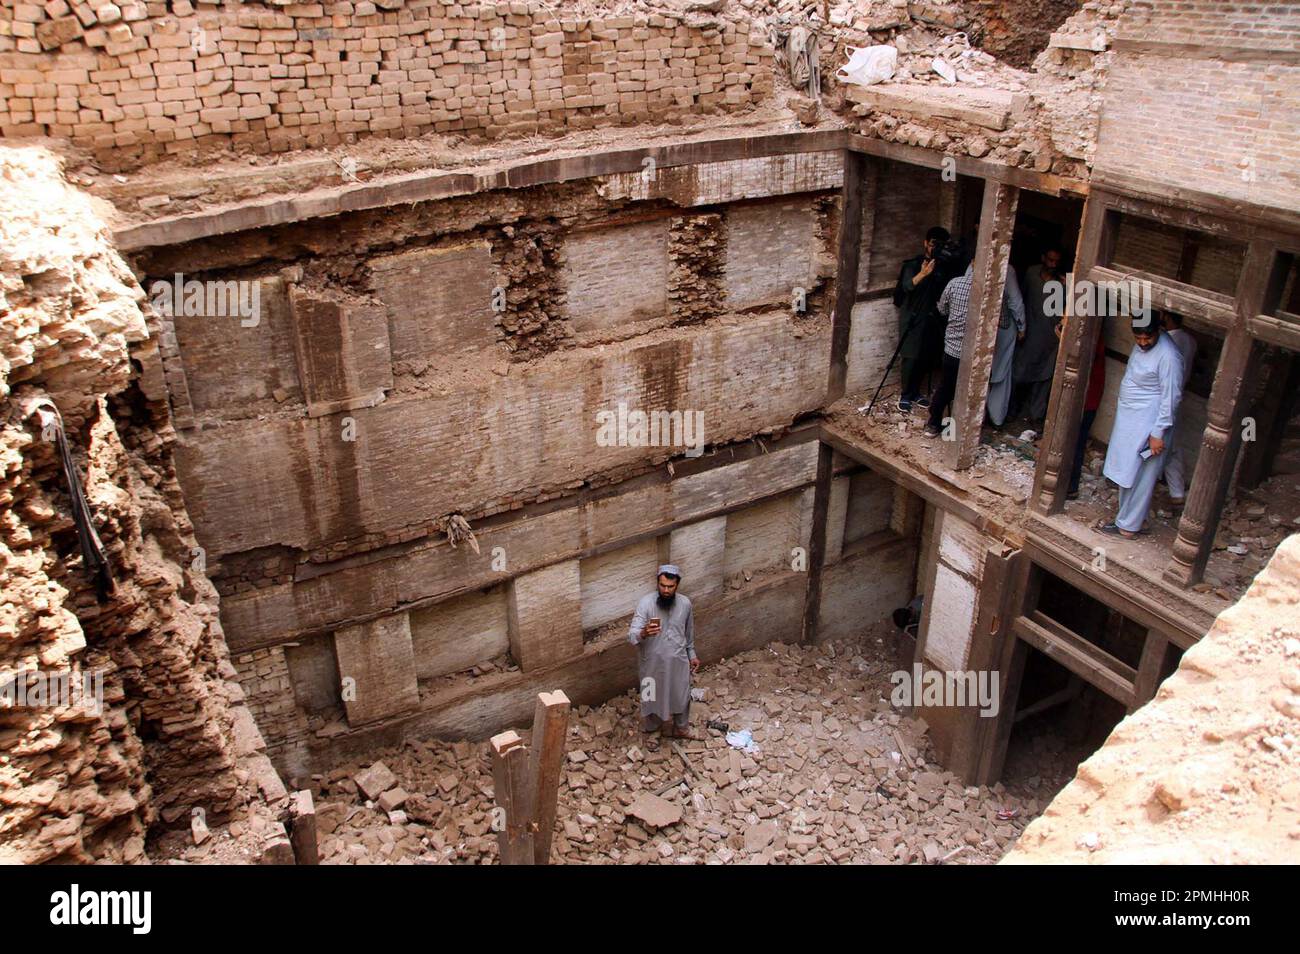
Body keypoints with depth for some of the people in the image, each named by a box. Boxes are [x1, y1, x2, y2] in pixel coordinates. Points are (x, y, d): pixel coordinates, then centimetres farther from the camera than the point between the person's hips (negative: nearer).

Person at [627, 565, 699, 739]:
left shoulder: (685, 603, -10)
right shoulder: (645, 603, -22)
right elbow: (631, 635, -28)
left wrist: (692, 654, 14)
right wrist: (643, 633, -49)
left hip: (678, 660, 3)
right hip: (653, 661, -3)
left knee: (681, 695, 18)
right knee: (654, 696, 17)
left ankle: (680, 728, 43)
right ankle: (652, 726, 43)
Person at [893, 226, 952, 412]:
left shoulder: (943, 266, 9)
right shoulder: (913, 265, -7)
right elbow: (907, 286, -26)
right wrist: (923, 274, -42)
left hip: (932, 319, 5)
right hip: (913, 318, -5)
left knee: (927, 358, 7)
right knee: (911, 358, -6)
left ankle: (915, 392, 22)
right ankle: (906, 395, 4)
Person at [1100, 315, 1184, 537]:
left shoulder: (1168, 356, -23)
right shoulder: (1141, 346, 3)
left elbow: (1171, 398, -21)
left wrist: (1158, 433, -20)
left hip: (1147, 424, -9)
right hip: (1129, 419, 9)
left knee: (1138, 476, 0)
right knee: (1126, 470, 16)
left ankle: (1128, 525, 9)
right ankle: (1128, 516, 29)